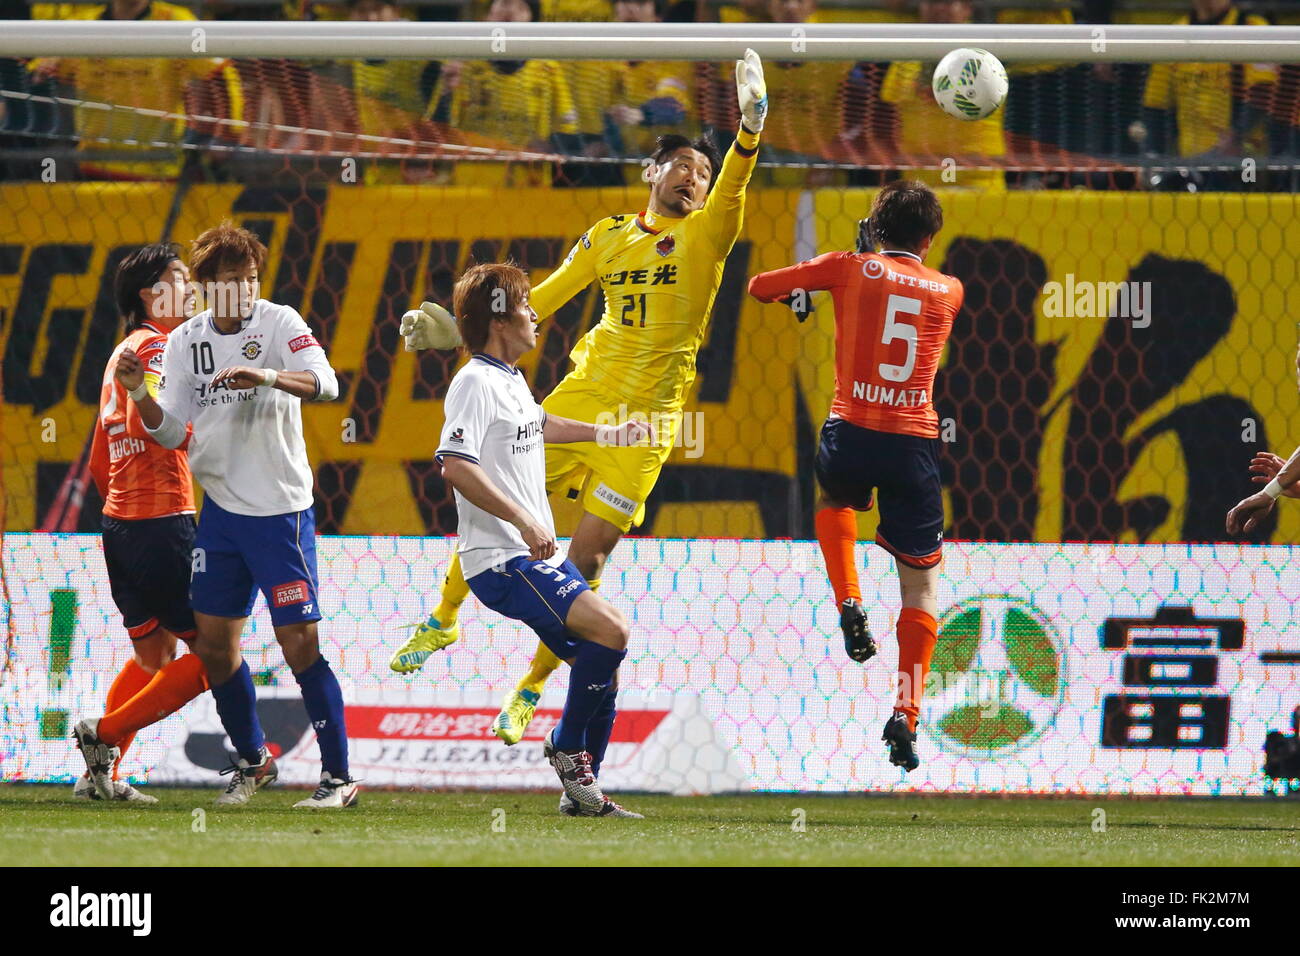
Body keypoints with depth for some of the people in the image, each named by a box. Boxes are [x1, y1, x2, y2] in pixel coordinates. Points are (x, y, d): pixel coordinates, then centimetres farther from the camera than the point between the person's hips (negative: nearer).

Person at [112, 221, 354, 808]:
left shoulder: (278, 323, -10)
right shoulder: (186, 342, 5)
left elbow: (325, 383, -25)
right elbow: (171, 432, 5)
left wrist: (265, 375, -41)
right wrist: (139, 393, -13)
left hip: (280, 510, -6)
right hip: (220, 510, 6)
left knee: (299, 644, -10)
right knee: (213, 644, 9)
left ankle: (338, 776, -2)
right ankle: (251, 760, 27)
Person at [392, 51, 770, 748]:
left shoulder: (706, 234, -1)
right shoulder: (607, 238, 9)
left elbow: (731, 189, -21)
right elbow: (544, 298, 19)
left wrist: (750, 128, -40)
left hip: (645, 421, -3)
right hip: (581, 396, 3)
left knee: (585, 561, -5)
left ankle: (529, 691, 11)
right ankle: (443, 622, 29)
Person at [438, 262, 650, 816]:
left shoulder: (512, 380, 17)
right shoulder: (475, 383, -13)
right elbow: (455, 466, -26)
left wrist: (604, 433, 50)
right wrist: (522, 520, -28)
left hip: (537, 556, 10)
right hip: (501, 560, -10)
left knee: (602, 666, 9)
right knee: (610, 631, -23)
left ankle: (581, 792, 16)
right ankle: (568, 746, -7)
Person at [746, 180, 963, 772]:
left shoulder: (850, 269, 4)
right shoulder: (949, 292, 10)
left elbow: (759, 287, 15)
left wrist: (793, 295, 33)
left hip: (851, 434, 0)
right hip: (915, 444, 0)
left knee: (836, 499, 37)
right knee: (921, 584, 11)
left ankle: (850, 606, 14)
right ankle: (906, 713, -3)